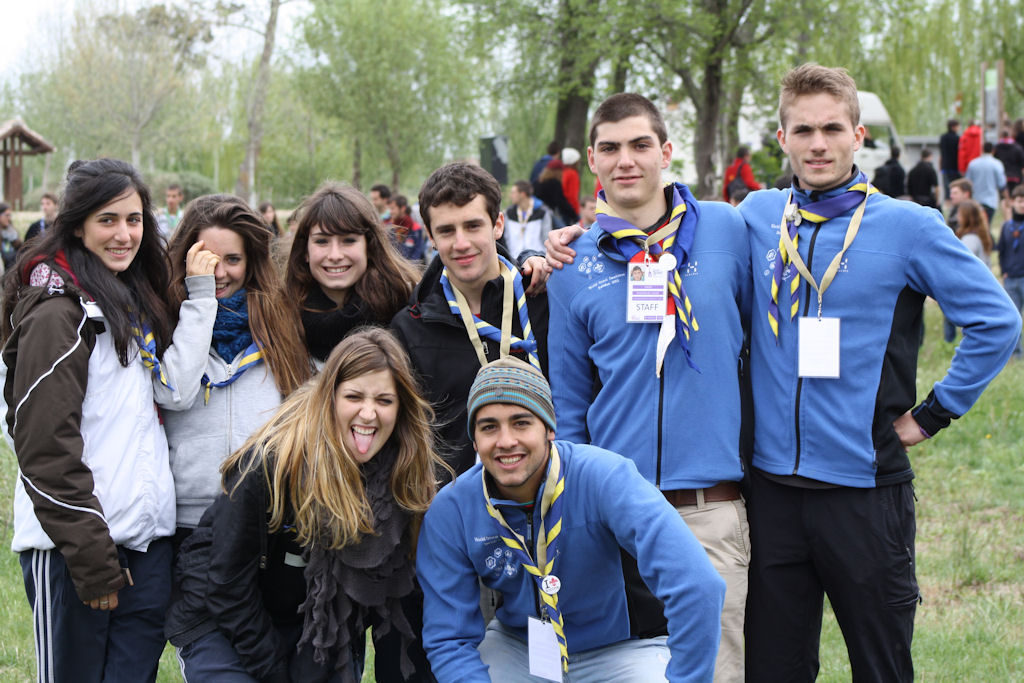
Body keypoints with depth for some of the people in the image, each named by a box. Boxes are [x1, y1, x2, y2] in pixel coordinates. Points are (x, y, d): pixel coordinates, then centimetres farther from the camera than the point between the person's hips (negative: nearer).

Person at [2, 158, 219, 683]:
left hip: (147, 537, 7)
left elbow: (171, 388, 4)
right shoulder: (59, 311, -12)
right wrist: (93, 561, -17)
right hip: (72, 546, -7)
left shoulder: (132, 302, 15)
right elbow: (46, 448, -16)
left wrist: (200, 297, 3)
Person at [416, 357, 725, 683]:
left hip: (624, 648, -3)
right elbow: (449, 638, -10)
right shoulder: (449, 511, -14)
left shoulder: (605, 478, -26)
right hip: (517, 647, 3)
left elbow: (698, 586, -35)